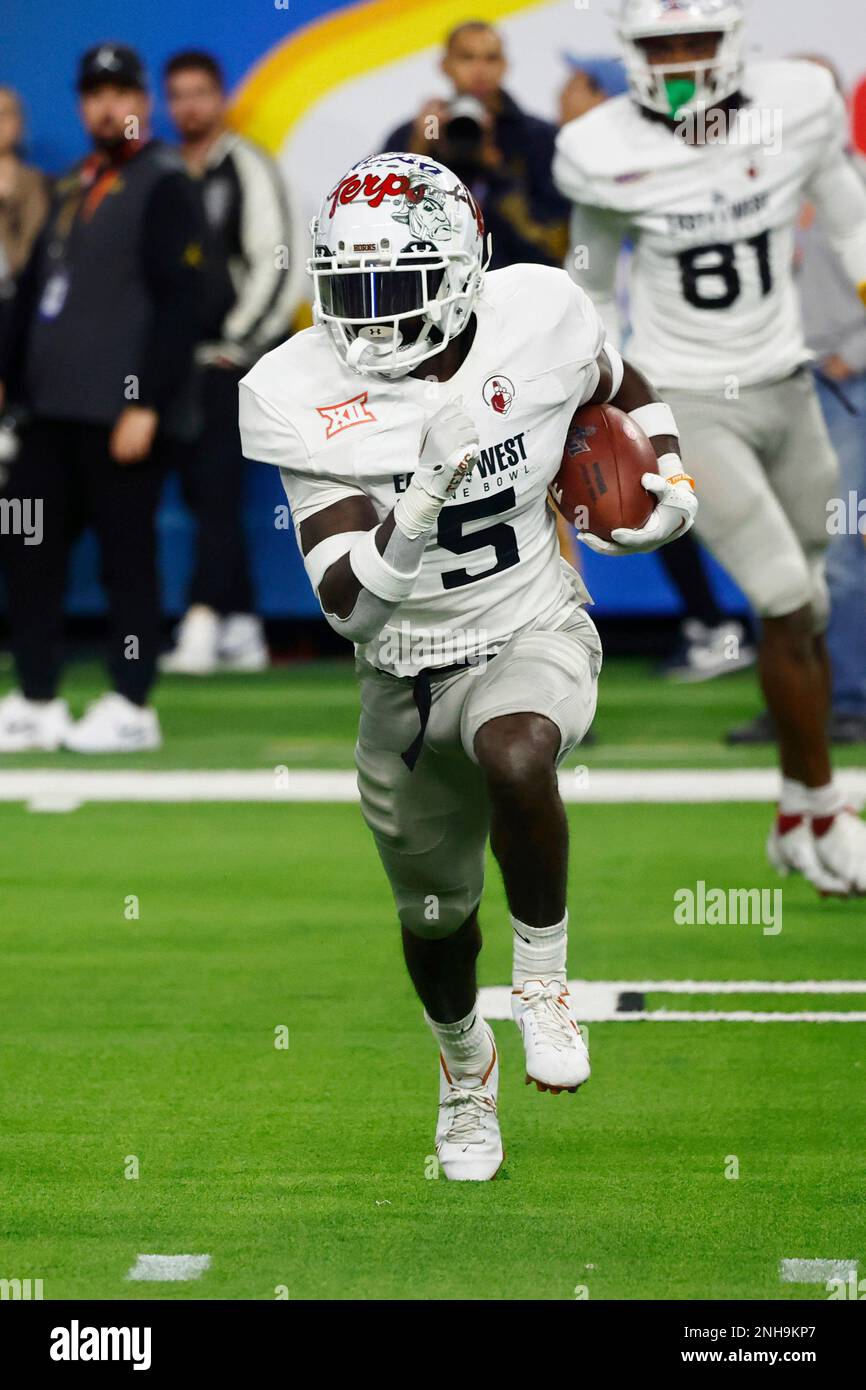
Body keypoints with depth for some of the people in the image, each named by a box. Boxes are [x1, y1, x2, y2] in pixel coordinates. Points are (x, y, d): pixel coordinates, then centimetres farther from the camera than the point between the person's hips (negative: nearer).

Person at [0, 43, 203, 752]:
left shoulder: (163, 184, -5)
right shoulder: (73, 186, 20)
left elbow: (176, 301, -12)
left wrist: (146, 405, -17)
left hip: (121, 414, -8)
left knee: (127, 555, -3)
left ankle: (132, 707, 2)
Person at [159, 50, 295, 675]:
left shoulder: (247, 170, -4)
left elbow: (273, 265, -10)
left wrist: (239, 343, -13)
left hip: (231, 362, -7)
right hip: (179, 362, 7)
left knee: (218, 493, -13)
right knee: (203, 498, 6)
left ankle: (201, 627, -20)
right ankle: (243, 631, 11)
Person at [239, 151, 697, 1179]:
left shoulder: (536, 320, -14)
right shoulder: (303, 399, -20)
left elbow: (626, 396, 12)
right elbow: (347, 601, -27)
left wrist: (671, 491, -3)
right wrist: (427, 493, -42)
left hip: (532, 637, -2)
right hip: (405, 673, 2)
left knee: (515, 759, -37)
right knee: (433, 912, 18)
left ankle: (543, 983, -13)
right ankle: (462, 1061, 52)